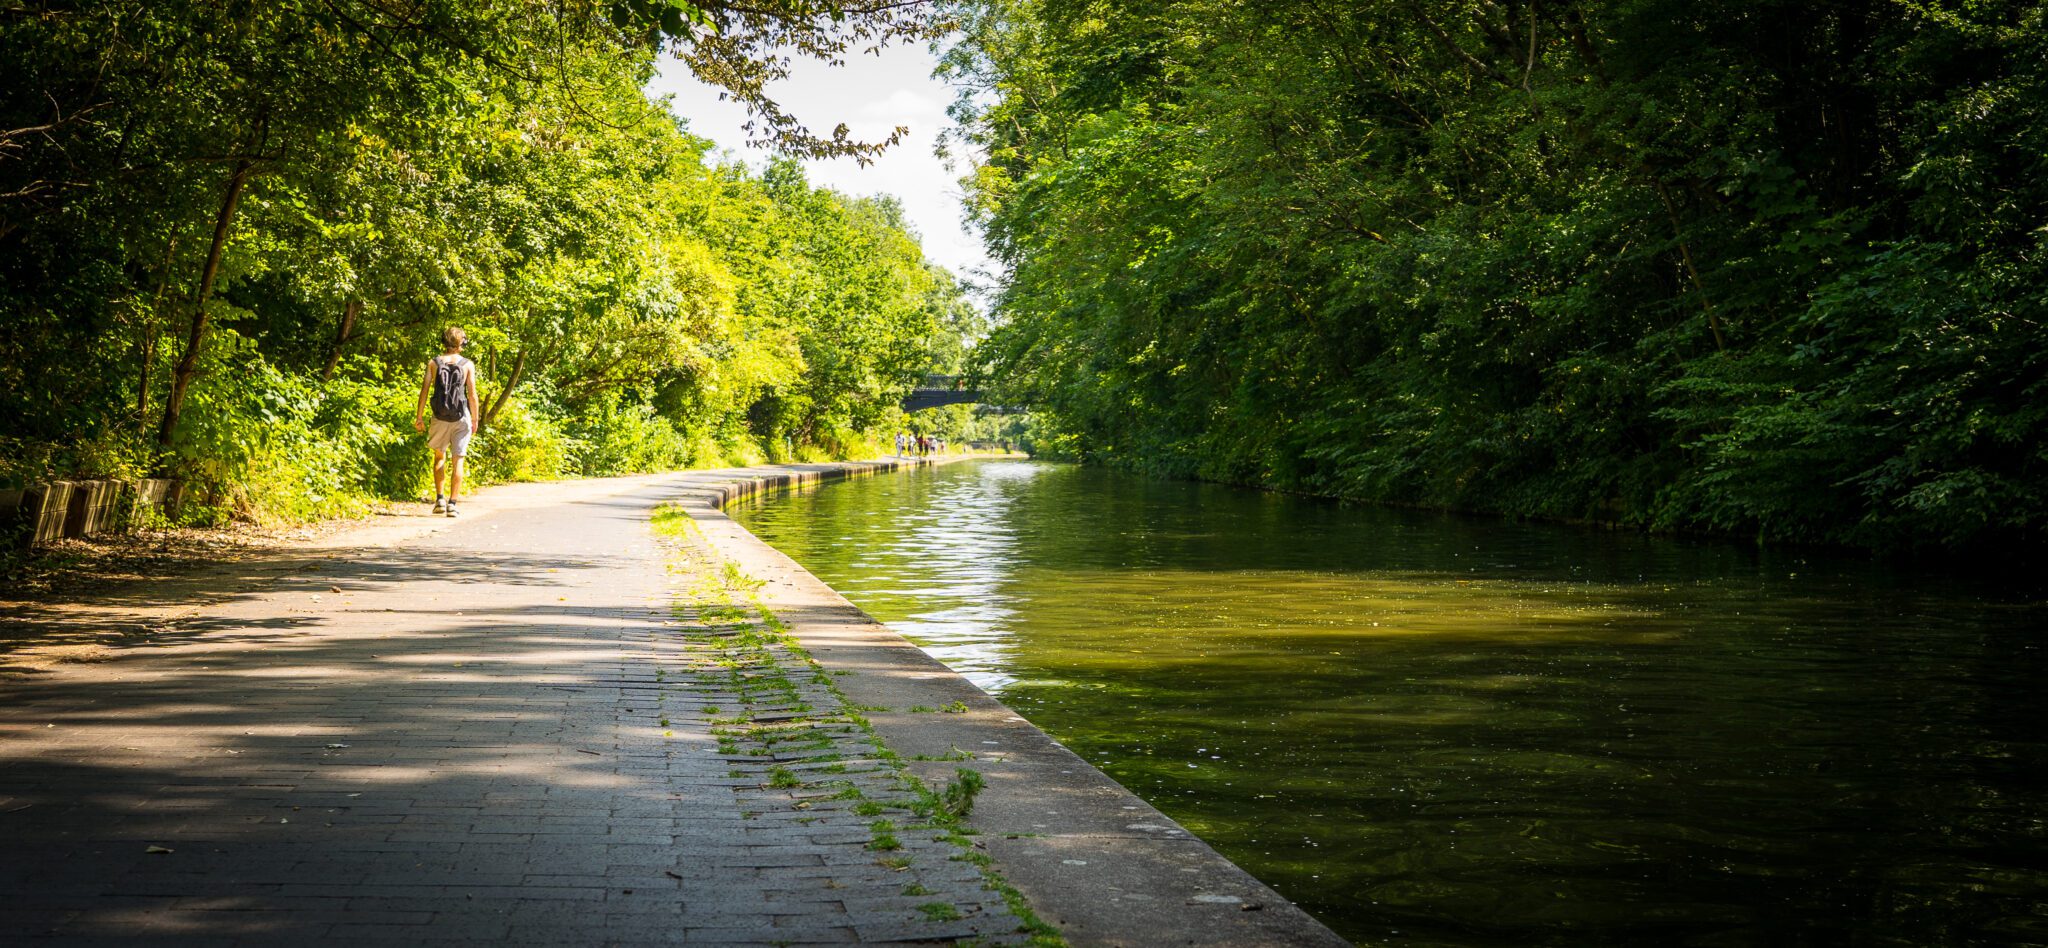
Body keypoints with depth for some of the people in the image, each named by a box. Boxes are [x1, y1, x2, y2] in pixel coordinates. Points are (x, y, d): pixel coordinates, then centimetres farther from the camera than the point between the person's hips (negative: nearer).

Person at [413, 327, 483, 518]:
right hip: (461, 417, -1)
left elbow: (425, 390, -1)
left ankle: (440, 498, 11)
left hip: (440, 417, 1)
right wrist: (476, 419, 4)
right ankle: (452, 503, -1)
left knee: (440, 456, 19)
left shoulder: (433, 362, 1)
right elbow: (472, 394, -5)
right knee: (457, 460, 3)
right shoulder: (468, 365, -3)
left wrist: (419, 416, 5)